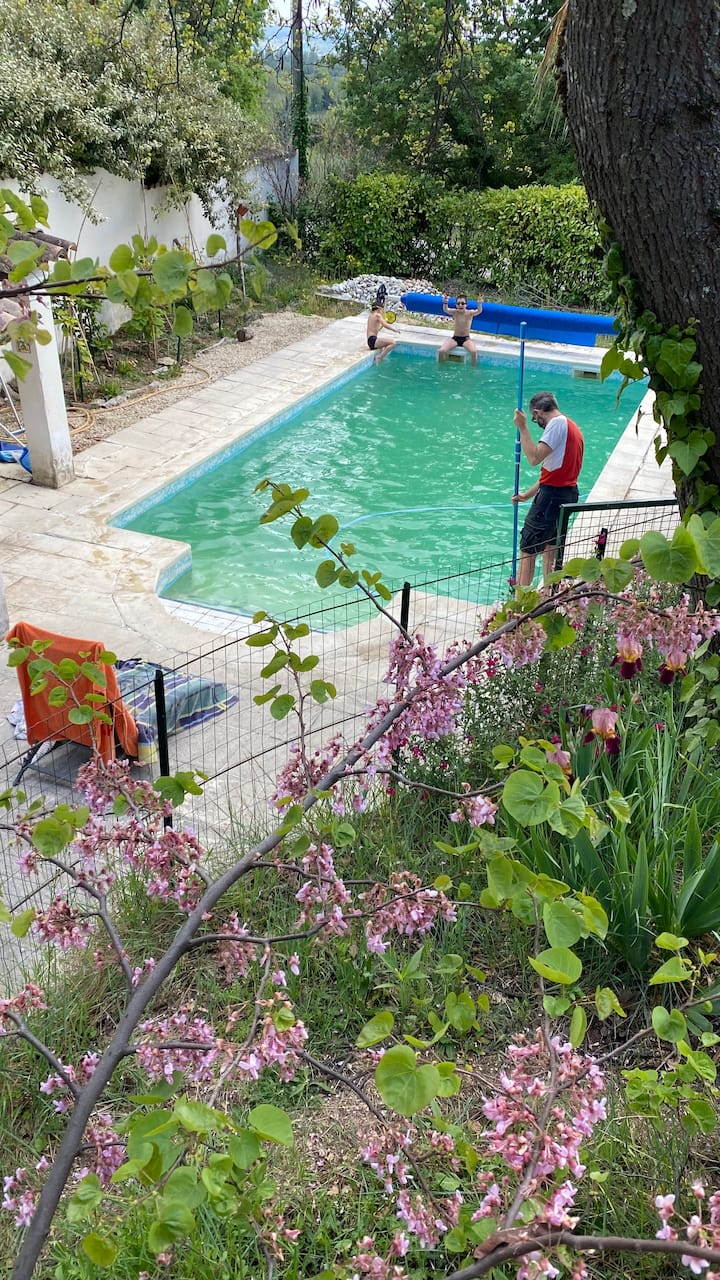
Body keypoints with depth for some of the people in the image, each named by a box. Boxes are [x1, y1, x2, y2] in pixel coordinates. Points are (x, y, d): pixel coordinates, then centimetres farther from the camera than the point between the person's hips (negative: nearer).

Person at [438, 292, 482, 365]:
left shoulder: (470, 313, -7)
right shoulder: (454, 312, -5)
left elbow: (479, 311, -26)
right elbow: (446, 310, -24)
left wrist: (479, 304, -49)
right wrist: (445, 302, -47)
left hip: (466, 339, -1)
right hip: (454, 338, 1)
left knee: (474, 352, -31)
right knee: (441, 351, -23)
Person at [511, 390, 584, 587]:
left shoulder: (557, 423, -12)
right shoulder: (572, 426, 19)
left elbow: (534, 458, -23)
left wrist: (522, 427, -17)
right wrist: (528, 494, 21)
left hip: (552, 495, -10)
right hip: (569, 493, 10)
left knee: (527, 551, -6)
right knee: (549, 548, 19)